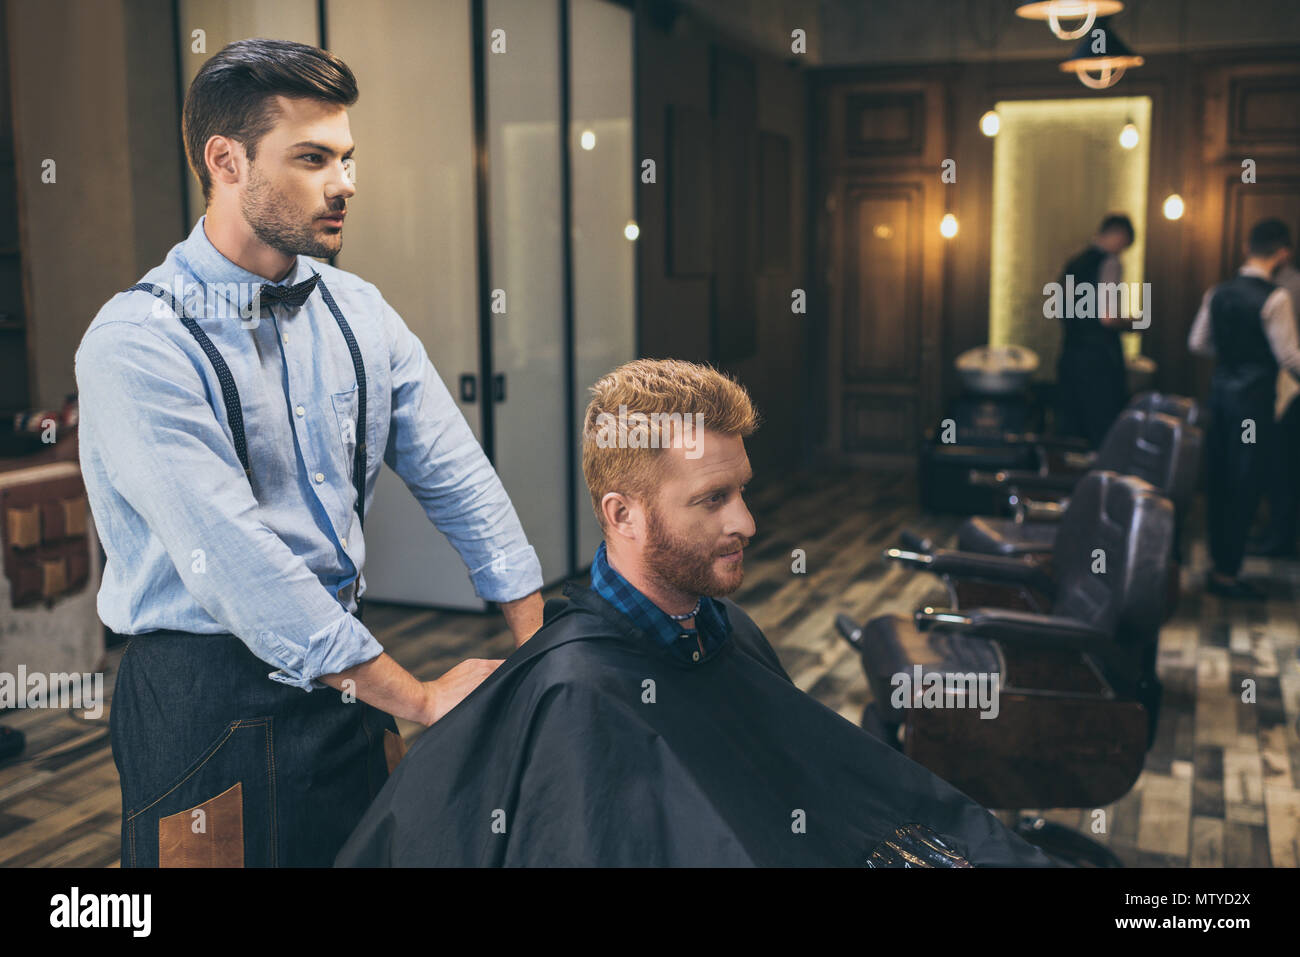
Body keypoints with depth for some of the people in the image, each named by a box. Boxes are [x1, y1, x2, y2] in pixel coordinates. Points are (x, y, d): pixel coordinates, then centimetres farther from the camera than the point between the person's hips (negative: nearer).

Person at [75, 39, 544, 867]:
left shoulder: (360, 313, 4)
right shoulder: (137, 345, -16)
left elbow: (458, 483, 4)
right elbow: (233, 560, -23)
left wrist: (544, 647, -5)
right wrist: (419, 696, -22)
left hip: (343, 676, 6)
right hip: (208, 697, -5)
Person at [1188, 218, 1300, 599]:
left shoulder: (1218, 292, 5)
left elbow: (1197, 343, 12)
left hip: (1221, 391, 7)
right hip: (1254, 399, -7)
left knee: (1219, 479, 15)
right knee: (1245, 486, 1)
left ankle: (1218, 563, 25)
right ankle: (1227, 574, 7)